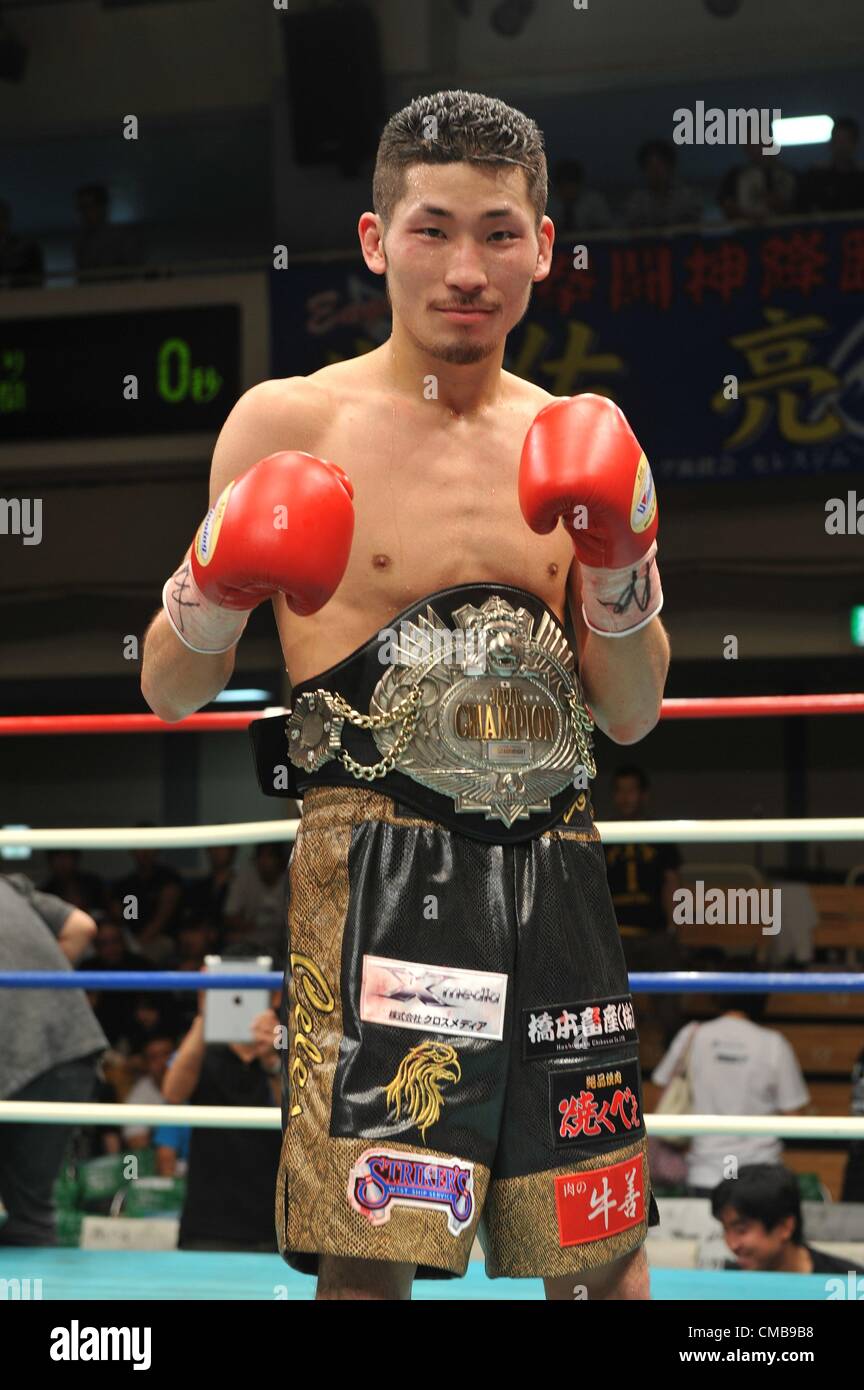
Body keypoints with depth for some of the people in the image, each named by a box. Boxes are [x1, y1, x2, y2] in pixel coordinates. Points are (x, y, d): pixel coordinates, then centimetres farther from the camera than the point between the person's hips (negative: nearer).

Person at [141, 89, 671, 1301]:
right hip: (375, 876, -4)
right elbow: (170, 695, 4)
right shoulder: (290, 423, 1)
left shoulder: (576, 440, 11)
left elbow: (632, 717, 12)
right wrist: (218, 584, -16)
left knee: (604, 1258, 8)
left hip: (552, 874, 4)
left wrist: (618, 559, -4)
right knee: (367, 1252, -8)